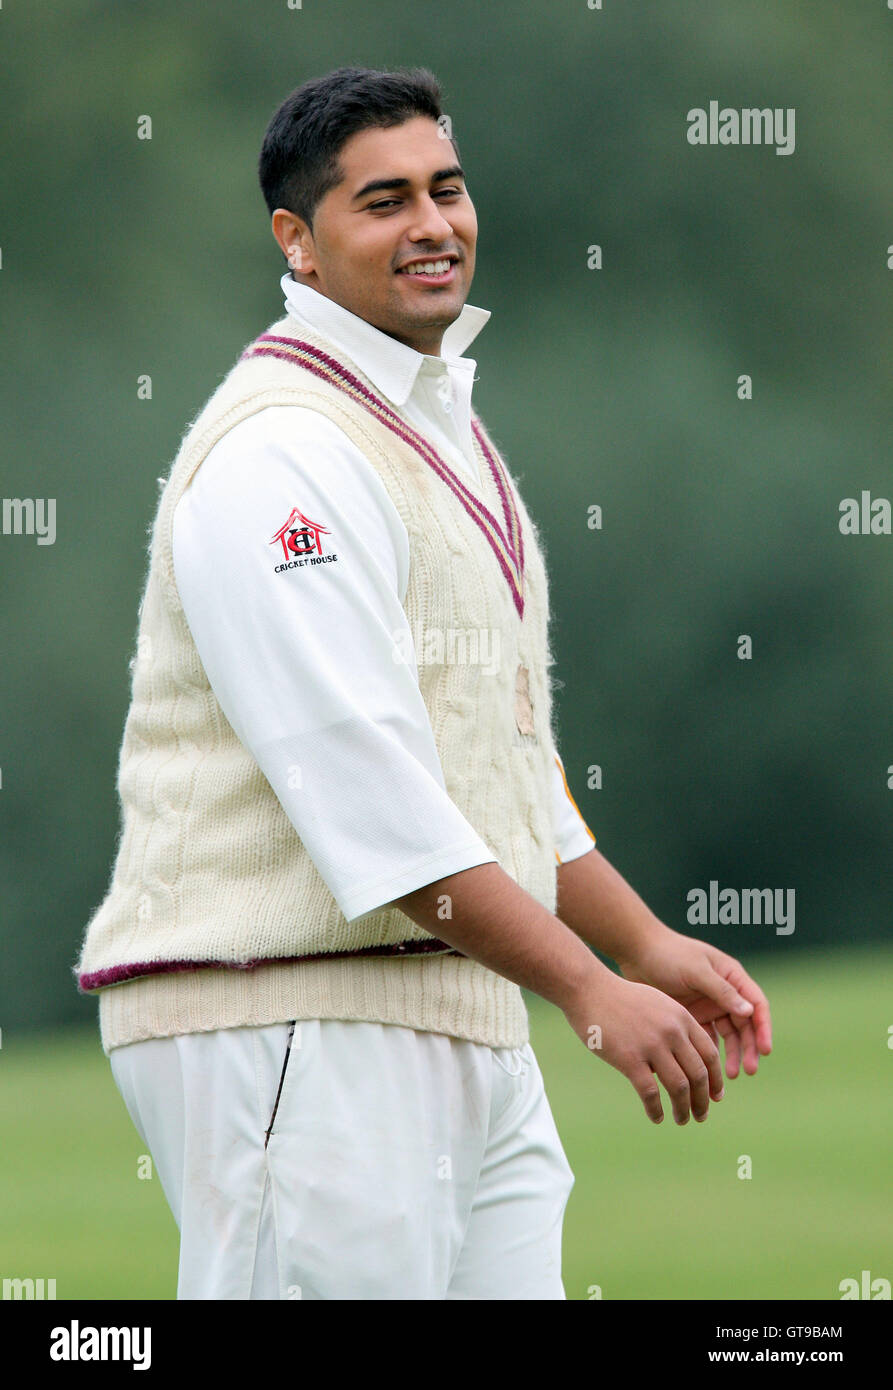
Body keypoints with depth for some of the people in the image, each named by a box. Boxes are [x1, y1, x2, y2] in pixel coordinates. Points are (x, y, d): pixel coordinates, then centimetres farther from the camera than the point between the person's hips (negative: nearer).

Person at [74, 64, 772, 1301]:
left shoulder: (443, 432, 19)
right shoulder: (284, 452, -14)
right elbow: (362, 785, -21)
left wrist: (647, 947, 16)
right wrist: (591, 992, -22)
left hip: (465, 1030, 10)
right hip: (290, 1024, -10)